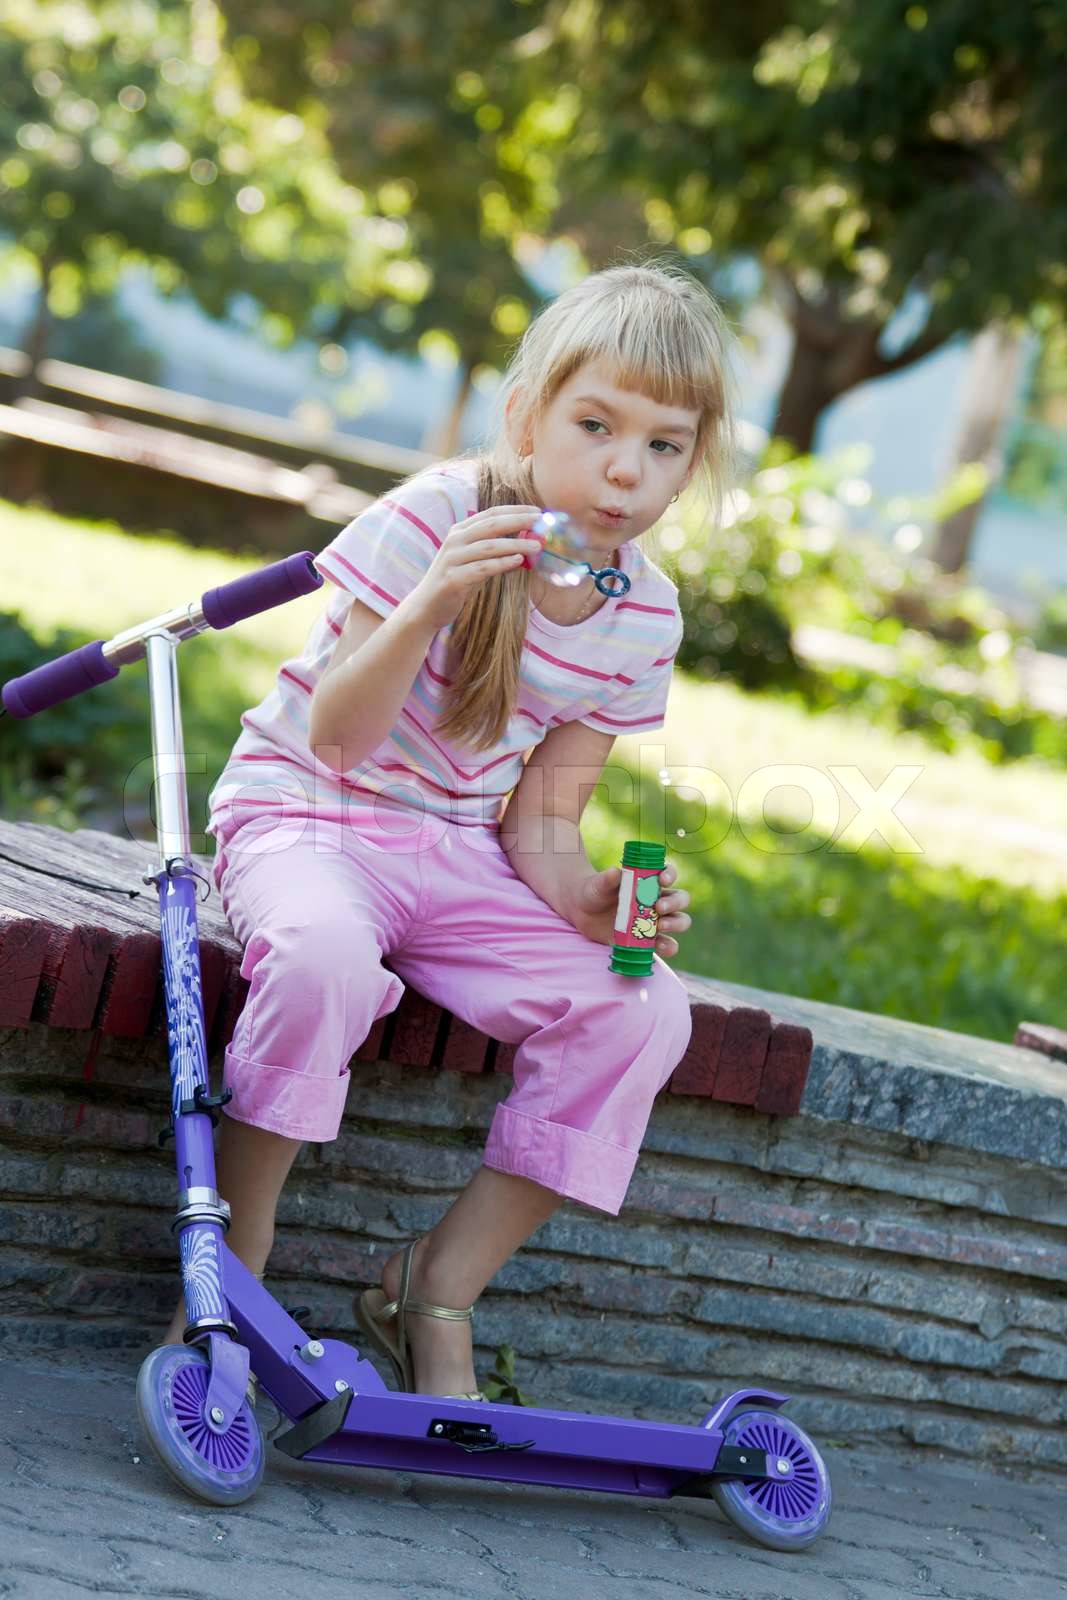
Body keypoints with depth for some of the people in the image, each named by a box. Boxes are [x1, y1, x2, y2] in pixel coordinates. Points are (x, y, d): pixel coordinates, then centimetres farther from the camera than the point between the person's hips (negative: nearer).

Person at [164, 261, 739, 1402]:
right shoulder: (435, 517, -17)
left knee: (641, 1011, -17)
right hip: (306, 817, -5)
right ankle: (234, 1261, -17)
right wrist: (434, 603, -37)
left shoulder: (646, 614, -2)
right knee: (326, 957, -39)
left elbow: (544, 818, 3)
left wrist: (587, 897, -20)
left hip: (458, 855, 5)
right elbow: (338, 737, -22)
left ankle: (441, 1289, -4)